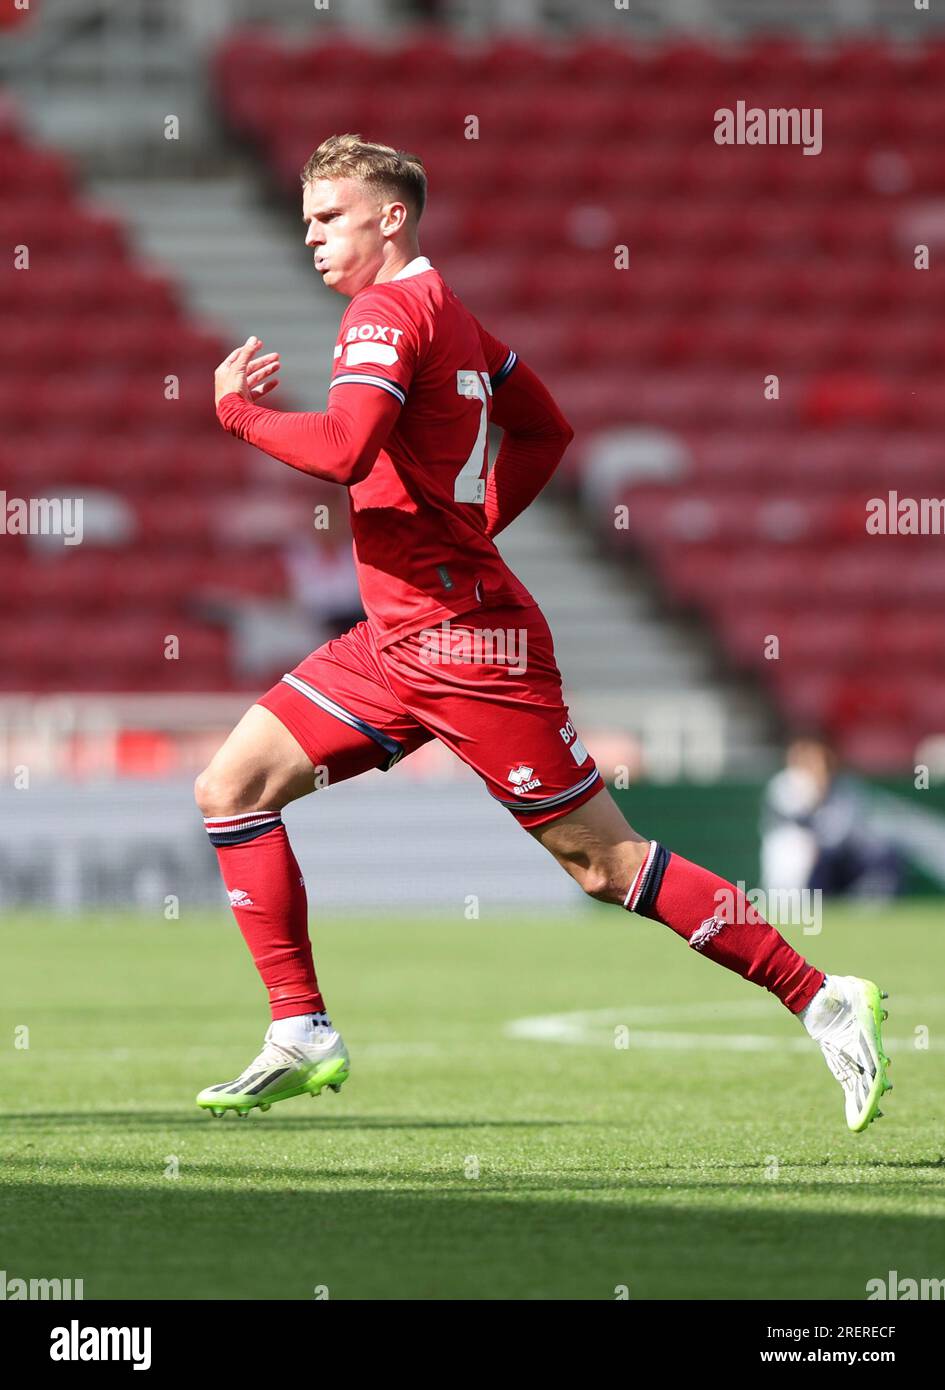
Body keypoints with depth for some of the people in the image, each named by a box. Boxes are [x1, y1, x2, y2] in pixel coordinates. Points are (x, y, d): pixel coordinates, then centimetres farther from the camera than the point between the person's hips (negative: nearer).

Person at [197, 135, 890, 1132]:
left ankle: (821, 1001, -2)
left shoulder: (388, 310, -13)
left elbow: (342, 450, -28)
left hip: (464, 639, -10)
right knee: (231, 787, 4)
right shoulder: (446, 311, 15)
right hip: (398, 639, 10)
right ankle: (301, 1037, 5)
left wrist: (239, 409, -13)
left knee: (604, 865, -7)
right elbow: (546, 430, 27)